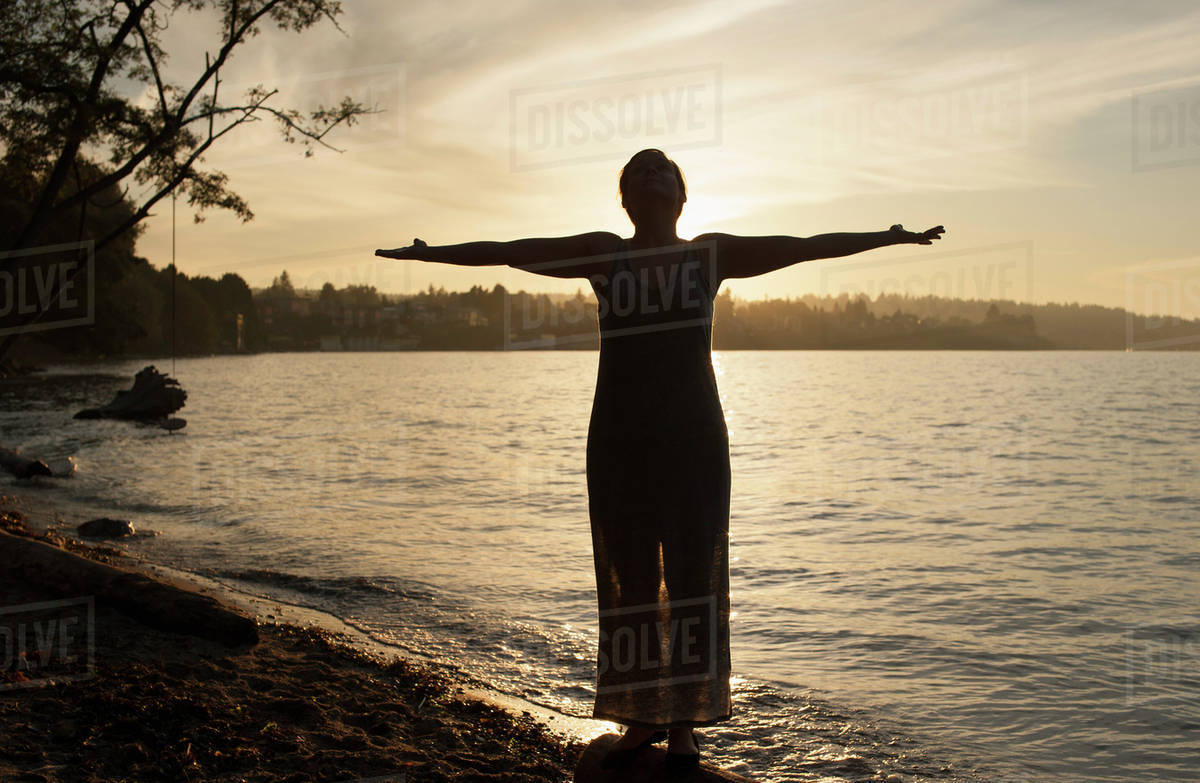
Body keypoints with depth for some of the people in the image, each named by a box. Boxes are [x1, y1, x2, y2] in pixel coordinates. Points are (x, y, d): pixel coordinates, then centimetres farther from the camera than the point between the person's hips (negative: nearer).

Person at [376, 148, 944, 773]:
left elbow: (805, 247, 11)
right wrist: (427, 253, 15)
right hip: (618, 437, 1)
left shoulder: (710, 254, 8)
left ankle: (685, 723, 12)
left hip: (693, 436, 0)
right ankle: (641, 716, 17)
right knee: (628, 580, 4)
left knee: (693, 576, 1)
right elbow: (508, 252, 11)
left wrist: (891, 237, 13)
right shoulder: (603, 254, 8)